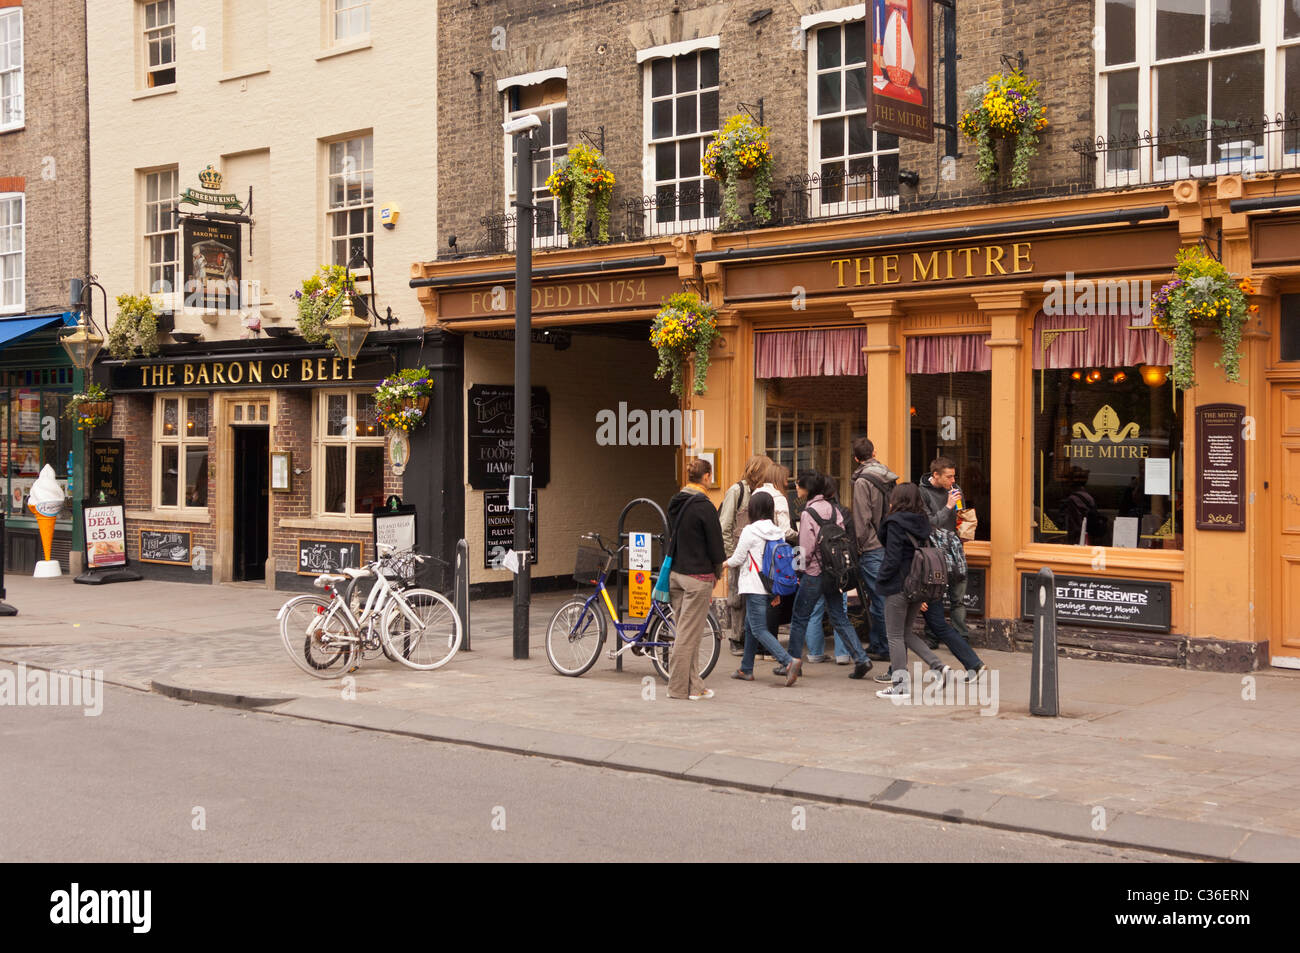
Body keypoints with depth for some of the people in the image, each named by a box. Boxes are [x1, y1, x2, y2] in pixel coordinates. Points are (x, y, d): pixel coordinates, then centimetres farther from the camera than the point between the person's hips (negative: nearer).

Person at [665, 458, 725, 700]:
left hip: (676, 573, 8)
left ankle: (693, 685, 18)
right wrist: (717, 571, 5)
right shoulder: (704, 507, -16)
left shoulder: (675, 503, 8)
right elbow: (715, 543, -12)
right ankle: (679, 687, 2)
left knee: (686, 632, 13)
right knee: (689, 633, -2)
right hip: (698, 576, -8)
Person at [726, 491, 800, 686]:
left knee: (759, 630, -8)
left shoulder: (750, 531, -12)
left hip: (755, 588, -8)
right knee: (750, 626, 18)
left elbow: (737, 559, -7)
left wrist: (725, 564, 16)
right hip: (770, 587, 8)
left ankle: (789, 662, -23)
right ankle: (746, 669, 24)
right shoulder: (778, 533, 8)